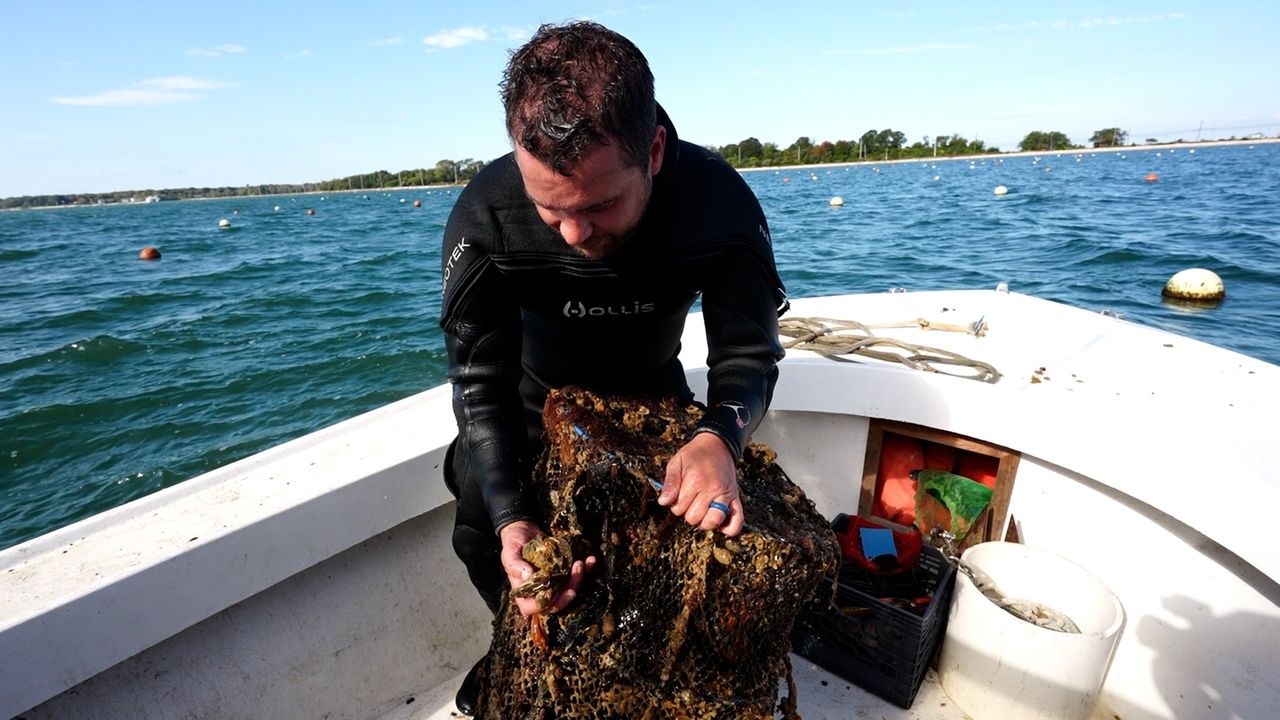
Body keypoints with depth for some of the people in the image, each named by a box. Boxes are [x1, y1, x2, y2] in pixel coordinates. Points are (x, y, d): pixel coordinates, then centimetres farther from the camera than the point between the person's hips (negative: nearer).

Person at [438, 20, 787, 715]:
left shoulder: (720, 201, -32)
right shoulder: (484, 217, -33)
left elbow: (746, 351, -26)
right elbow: (483, 380, -29)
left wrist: (718, 439, -49)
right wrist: (511, 521, -42)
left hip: (653, 387, 1)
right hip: (540, 392, 0)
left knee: (701, 515, 4)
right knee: (480, 530, -6)